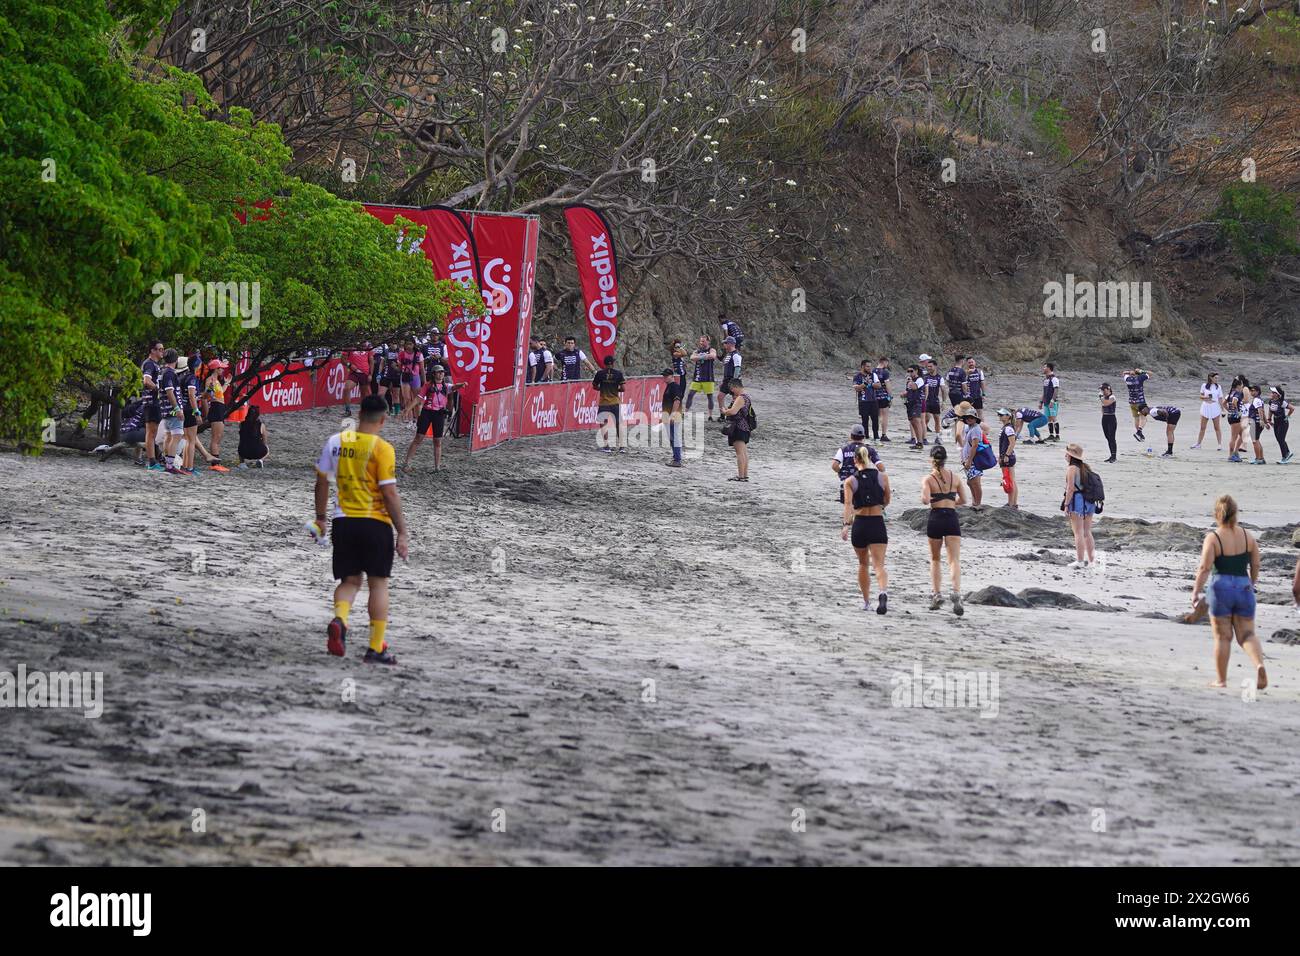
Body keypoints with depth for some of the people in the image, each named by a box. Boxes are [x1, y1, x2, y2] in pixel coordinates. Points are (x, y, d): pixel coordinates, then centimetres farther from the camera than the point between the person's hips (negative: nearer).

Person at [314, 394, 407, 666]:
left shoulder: (336, 441, 2)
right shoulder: (382, 449, -11)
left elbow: (322, 482, 9)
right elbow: (389, 493, -13)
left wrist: (320, 518, 22)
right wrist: (402, 534, -8)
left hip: (343, 522, 4)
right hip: (375, 522, -4)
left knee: (349, 580, 13)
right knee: (378, 583, 8)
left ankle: (339, 620, -17)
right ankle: (376, 648, 9)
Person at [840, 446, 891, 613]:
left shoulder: (850, 481, -2)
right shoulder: (883, 477, 2)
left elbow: (848, 504, -15)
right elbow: (886, 501, 13)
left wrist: (847, 525, -22)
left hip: (859, 523, 0)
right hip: (878, 523, 0)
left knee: (863, 564, 19)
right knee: (879, 564, -7)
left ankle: (866, 601, 27)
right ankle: (883, 593, -35)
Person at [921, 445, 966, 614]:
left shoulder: (928, 479, -5)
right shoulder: (955, 478, 6)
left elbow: (925, 500, -18)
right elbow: (963, 500, 14)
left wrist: (928, 501, 5)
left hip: (935, 518, -1)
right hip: (952, 518, 1)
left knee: (935, 559, 18)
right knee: (954, 560, -6)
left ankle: (936, 594, 14)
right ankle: (956, 592, -27)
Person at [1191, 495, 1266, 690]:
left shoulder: (1213, 538, -9)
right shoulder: (1248, 536, 3)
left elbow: (1204, 568, -16)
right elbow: (1255, 565, 8)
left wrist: (1195, 592, -10)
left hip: (1221, 588, -3)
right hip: (1244, 587, 3)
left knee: (1222, 636, 7)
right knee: (1247, 634, 6)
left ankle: (1221, 680, 13)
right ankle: (1259, 664, -21)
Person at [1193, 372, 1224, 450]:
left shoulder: (1218, 387, 3)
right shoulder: (1204, 386, 2)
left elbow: (1220, 399, 4)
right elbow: (1201, 396, 8)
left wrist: (1222, 410, 0)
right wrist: (1206, 397, -13)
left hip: (1215, 408, -1)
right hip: (1205, 408, 1)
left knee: (1217, 427, 0)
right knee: (1202, 427, 6)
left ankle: (1220, 444, 4)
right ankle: (1198, 443, 15)